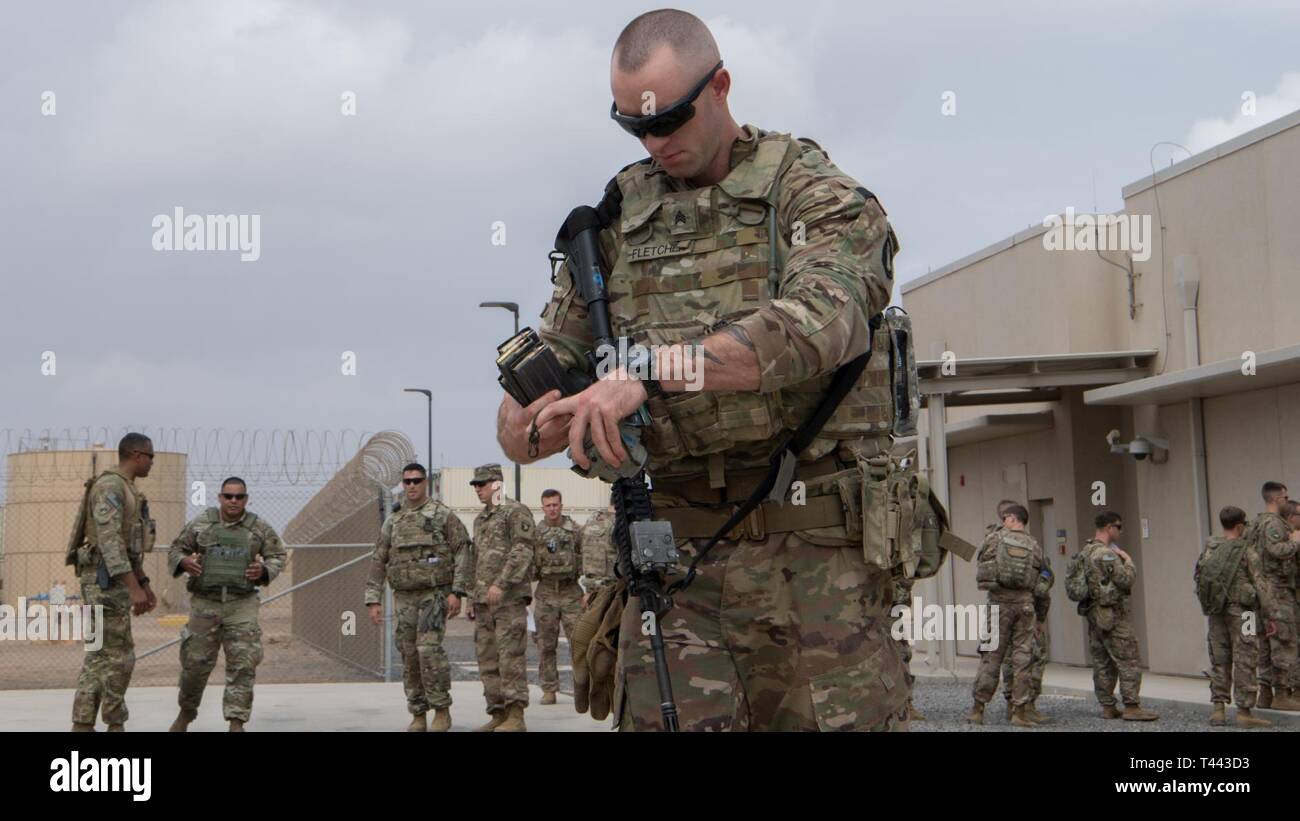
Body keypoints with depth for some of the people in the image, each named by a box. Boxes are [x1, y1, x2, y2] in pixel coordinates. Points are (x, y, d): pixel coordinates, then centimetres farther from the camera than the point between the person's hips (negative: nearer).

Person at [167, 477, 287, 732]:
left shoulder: (259, 527, 2)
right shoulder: (201, 523, 2)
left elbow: (278, 556, 10)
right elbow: (175, 550, 8)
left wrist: (264, 571, -11)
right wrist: (184, 562, -14)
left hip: (241, 605, 0)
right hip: (205, 604, 0)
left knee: (242, 665, -10)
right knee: (196, 663, 5)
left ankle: (236, 724, -7)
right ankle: (186, 713, 29)